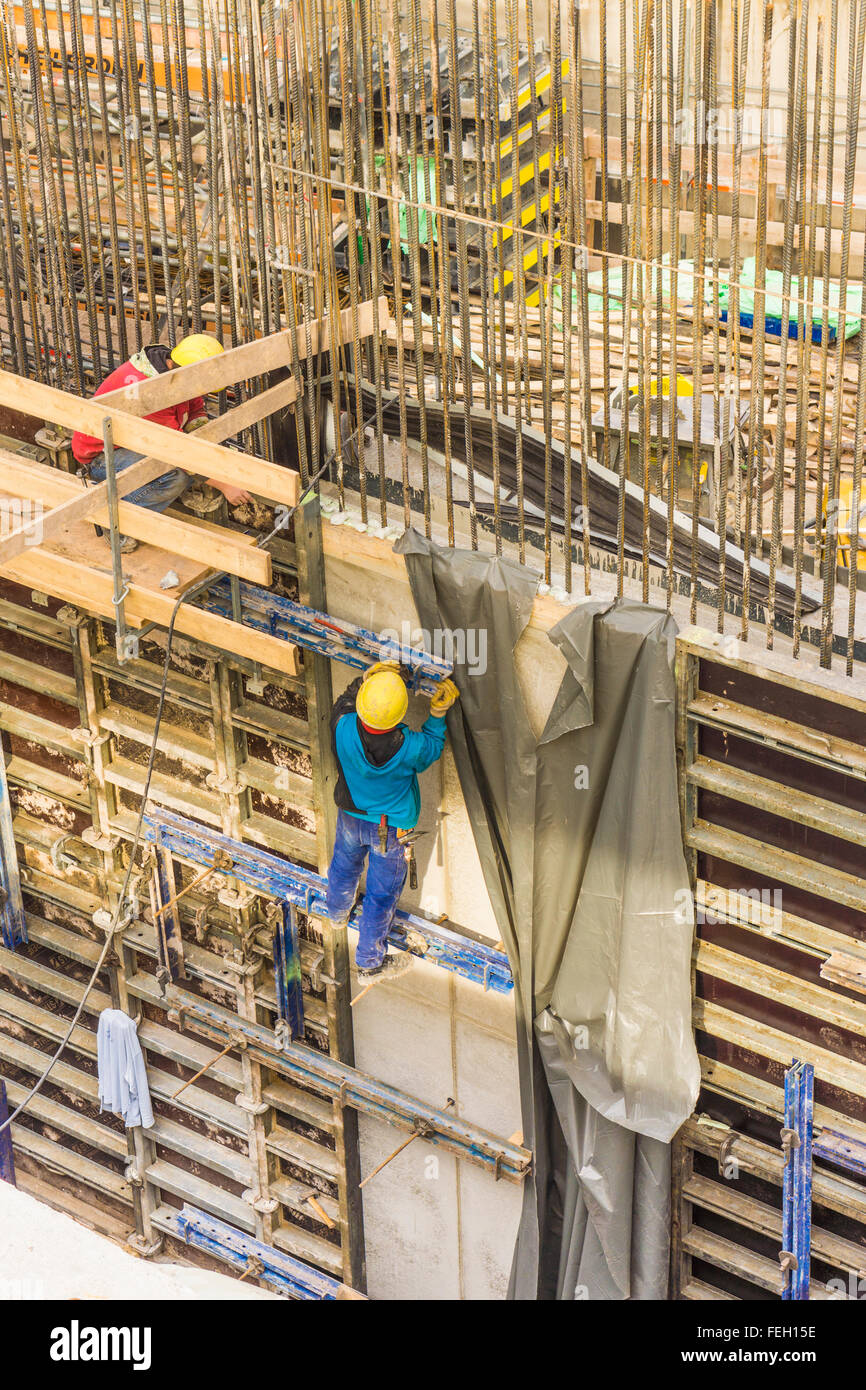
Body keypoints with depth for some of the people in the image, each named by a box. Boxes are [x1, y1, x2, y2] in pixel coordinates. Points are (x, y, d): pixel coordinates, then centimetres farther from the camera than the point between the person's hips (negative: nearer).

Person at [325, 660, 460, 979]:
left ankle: (338, 911, 67)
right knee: (382, 893, 20)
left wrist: (365, 679, -11)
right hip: (390, 829, -3)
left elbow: (342, 705, -6)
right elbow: (431, 748, -11)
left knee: (345, 865, 35)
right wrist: (438, 713, -8)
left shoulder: (344, 729, -33)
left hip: (350, 818, 3)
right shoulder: (409, 747, -38)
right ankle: (369, 961, 39)